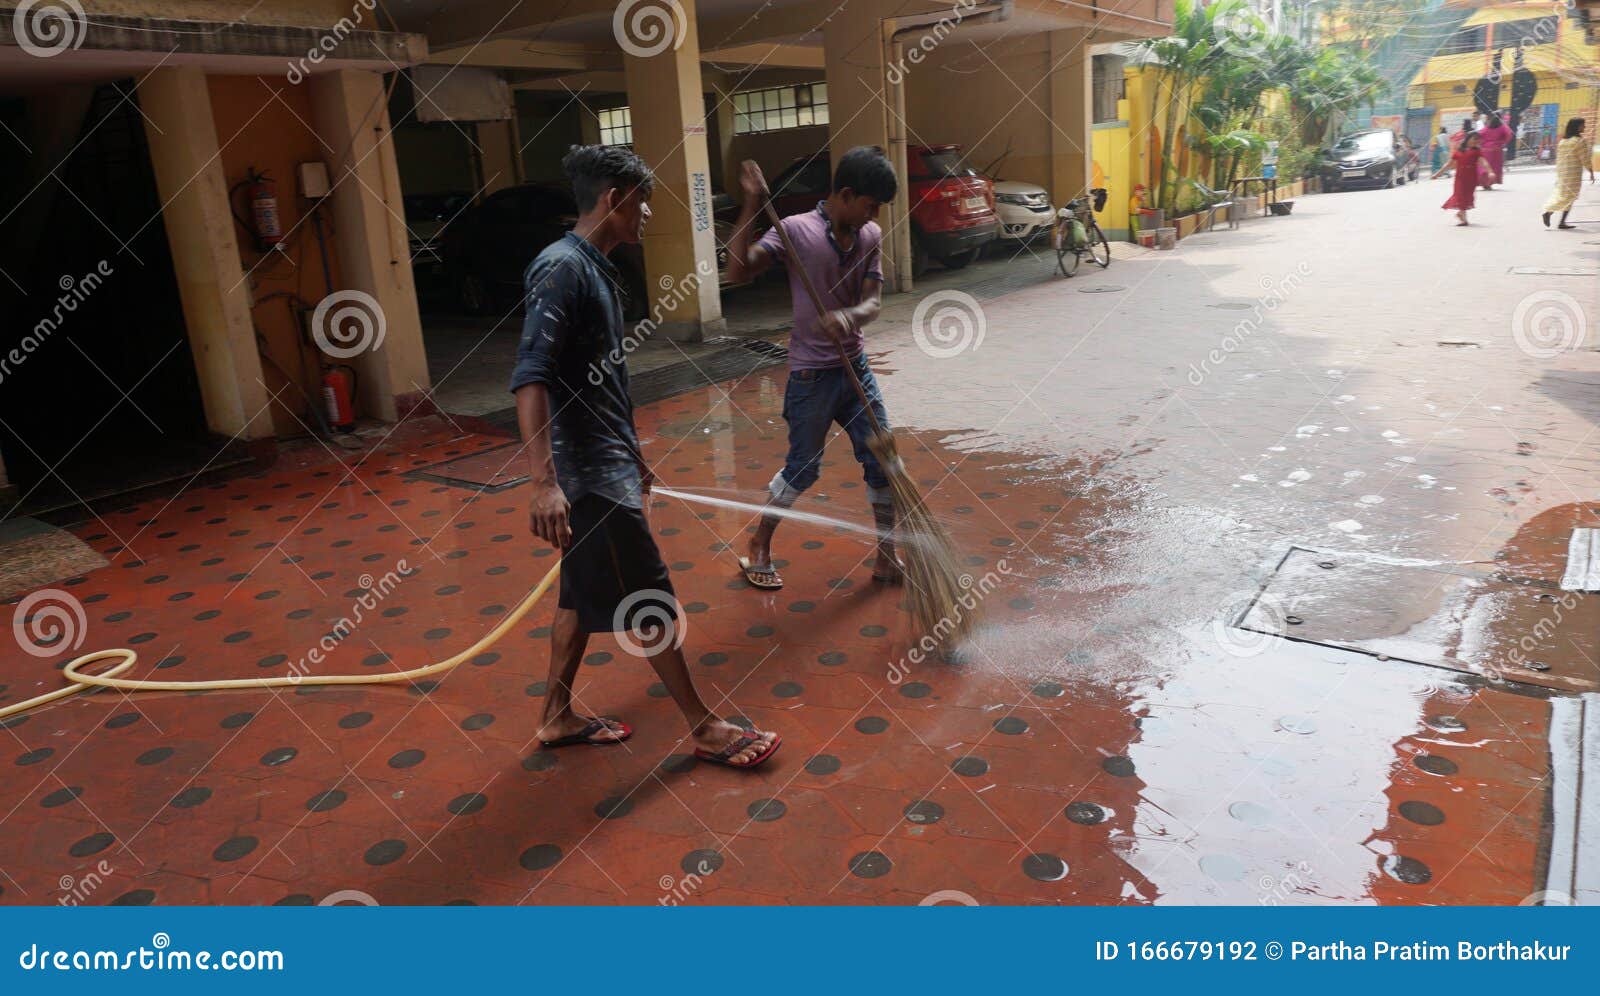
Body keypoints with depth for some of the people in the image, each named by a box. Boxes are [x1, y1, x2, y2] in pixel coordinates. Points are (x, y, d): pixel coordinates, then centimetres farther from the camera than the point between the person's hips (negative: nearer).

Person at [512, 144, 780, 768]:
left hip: (606, 464, 10)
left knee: (584, 591, 17)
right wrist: (543, 481, -36)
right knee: (649, 601, -1)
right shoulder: (562, 267, -17)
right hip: (588, 471, -10)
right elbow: (530, 377, -28)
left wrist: (632, 457, 27)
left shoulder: (593, 269, 14)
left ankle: (558, 717, 30)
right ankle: (704, 728, 11)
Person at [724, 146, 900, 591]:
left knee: (881, 461, 5)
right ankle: (758, 546, 27)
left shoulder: (871, 236, 2)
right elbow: (738, 271, -22)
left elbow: (872, 301, -6)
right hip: (811, 375, -5)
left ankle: (887, 556, 19)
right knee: (802, 470, 5)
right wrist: (752, 207, -29)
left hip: (856, 368, 5)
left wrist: (848, 316, -29)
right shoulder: (796, 230, -14)